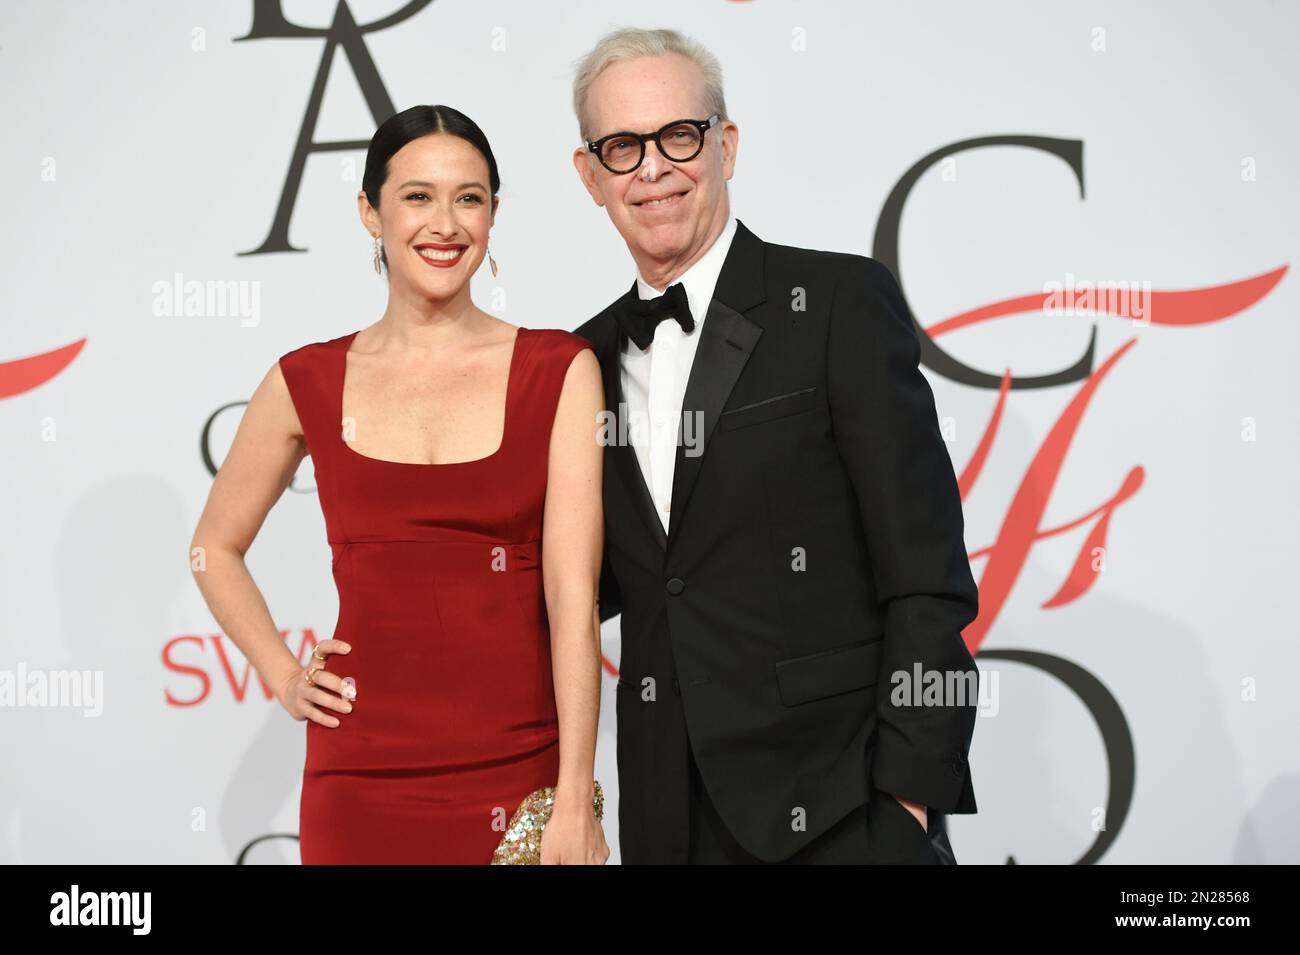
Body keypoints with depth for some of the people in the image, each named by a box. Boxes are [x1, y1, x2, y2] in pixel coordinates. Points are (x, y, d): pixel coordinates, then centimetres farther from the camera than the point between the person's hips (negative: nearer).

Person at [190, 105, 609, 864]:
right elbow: (217, 547, 17)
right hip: (363, 773, 1)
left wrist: (575, 803, -14)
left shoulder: (560, 371, -2)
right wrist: (283, 676, 4)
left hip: (519, 768, -1)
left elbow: (573, 593, -9)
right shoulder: (309, 382, 3)